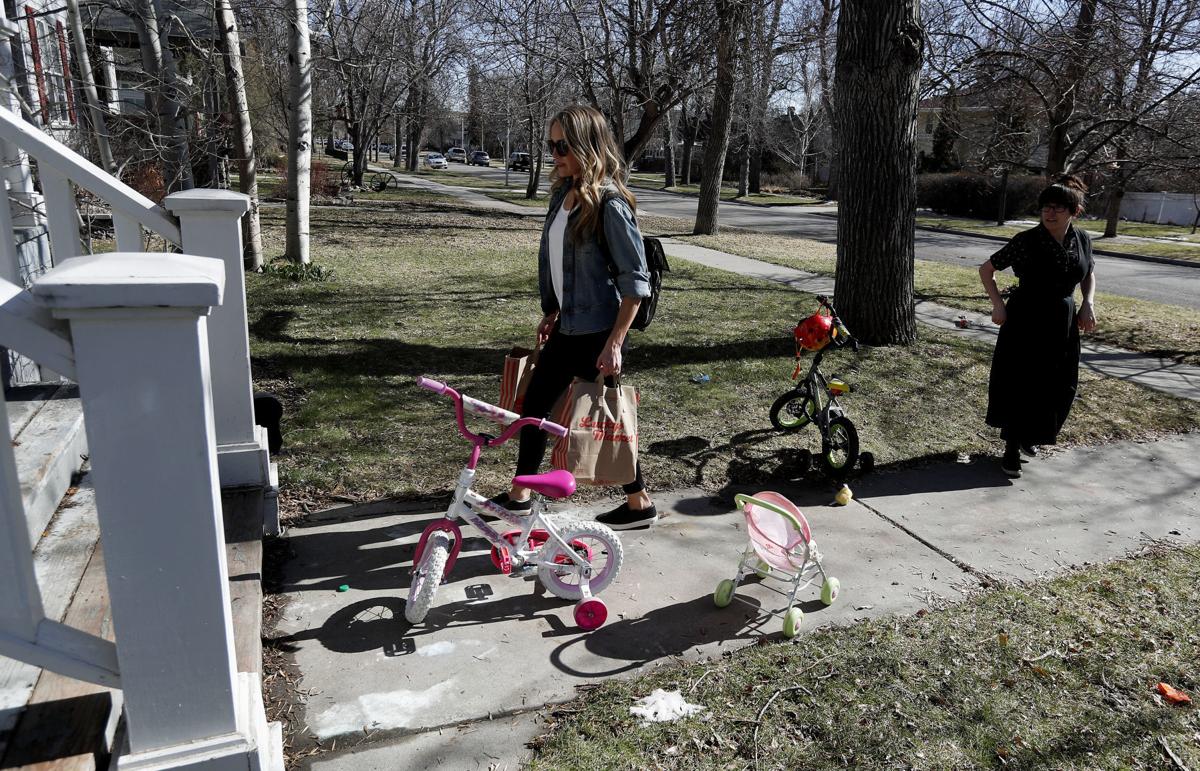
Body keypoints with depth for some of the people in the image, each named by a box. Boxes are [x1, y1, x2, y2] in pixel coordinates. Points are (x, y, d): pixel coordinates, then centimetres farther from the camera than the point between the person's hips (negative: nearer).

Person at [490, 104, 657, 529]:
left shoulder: (609, 203, -17)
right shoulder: (562, 193, 7)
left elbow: (636, 279, -18)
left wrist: (614, 343, -20)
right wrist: (552, 313, 16)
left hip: (597, 334, -9)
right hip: (566, 328, 9)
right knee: (534, 405, 14)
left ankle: (639, 504, 21)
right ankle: (519, 495, 30)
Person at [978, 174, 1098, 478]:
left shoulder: (1082, 239, 0)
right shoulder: (1026, 241, -13)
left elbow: (1089, 273, 18)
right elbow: (986, 269, -6)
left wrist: (1088, 304, 1)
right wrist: (998, 304, -16)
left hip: (1063, 324, 5)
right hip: (1025, 322, -5)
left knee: (1058, 387, 11)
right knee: (1018, 385, -2)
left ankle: (1030, 435, 35)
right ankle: (1012, 448, 11)